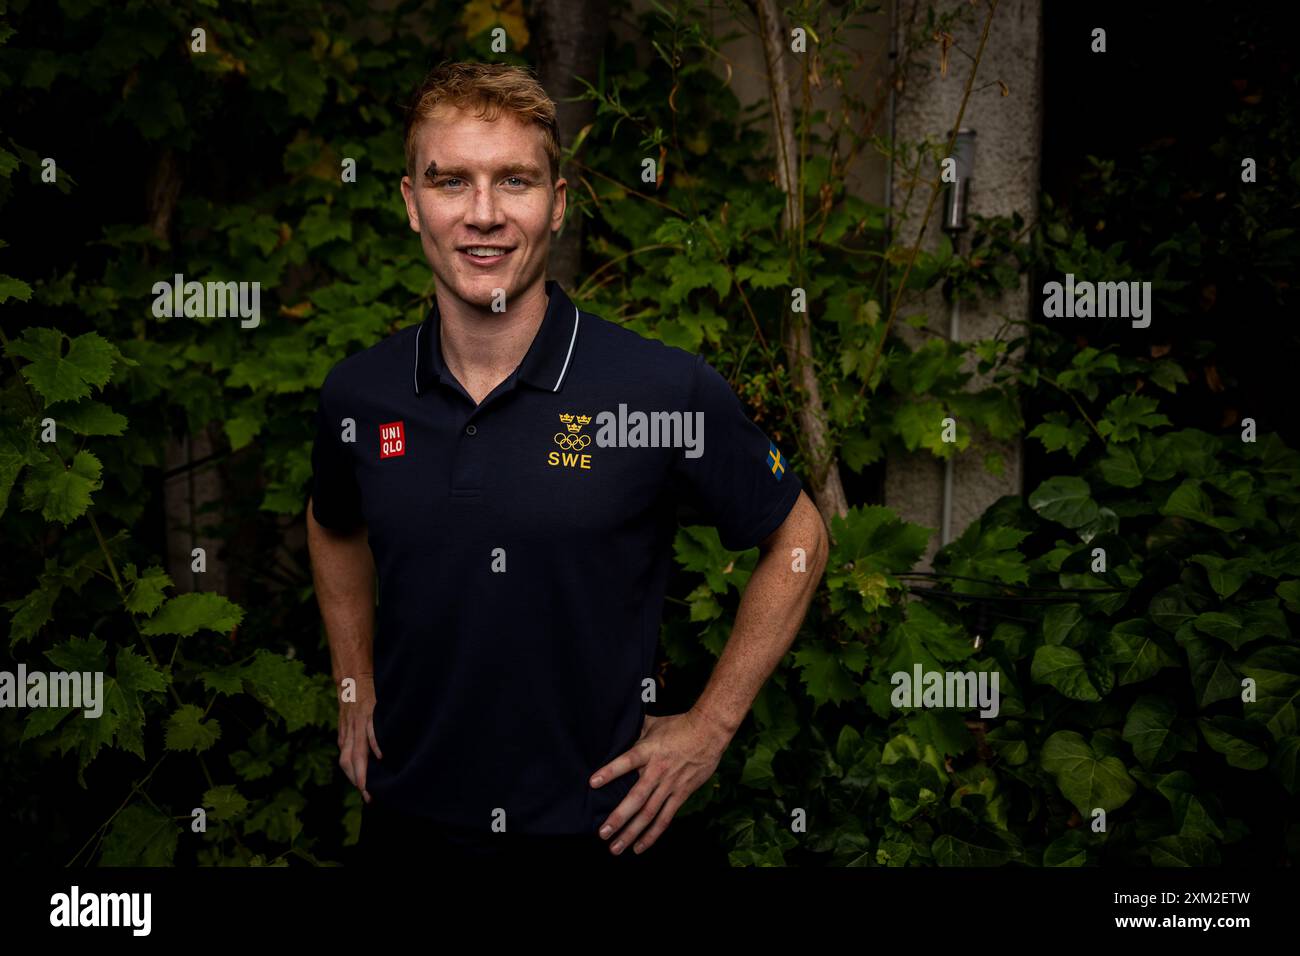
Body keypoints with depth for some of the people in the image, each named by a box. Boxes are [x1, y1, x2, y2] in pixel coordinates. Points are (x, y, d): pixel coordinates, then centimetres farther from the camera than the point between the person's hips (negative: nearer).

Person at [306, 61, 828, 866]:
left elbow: (797, 541, -3)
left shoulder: (671, 390, -16)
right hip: (408, 821, 3)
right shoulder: (358, 393, -4)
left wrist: (708, 728, -4)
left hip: (596, 827, -3)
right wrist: (356, 688, 11)